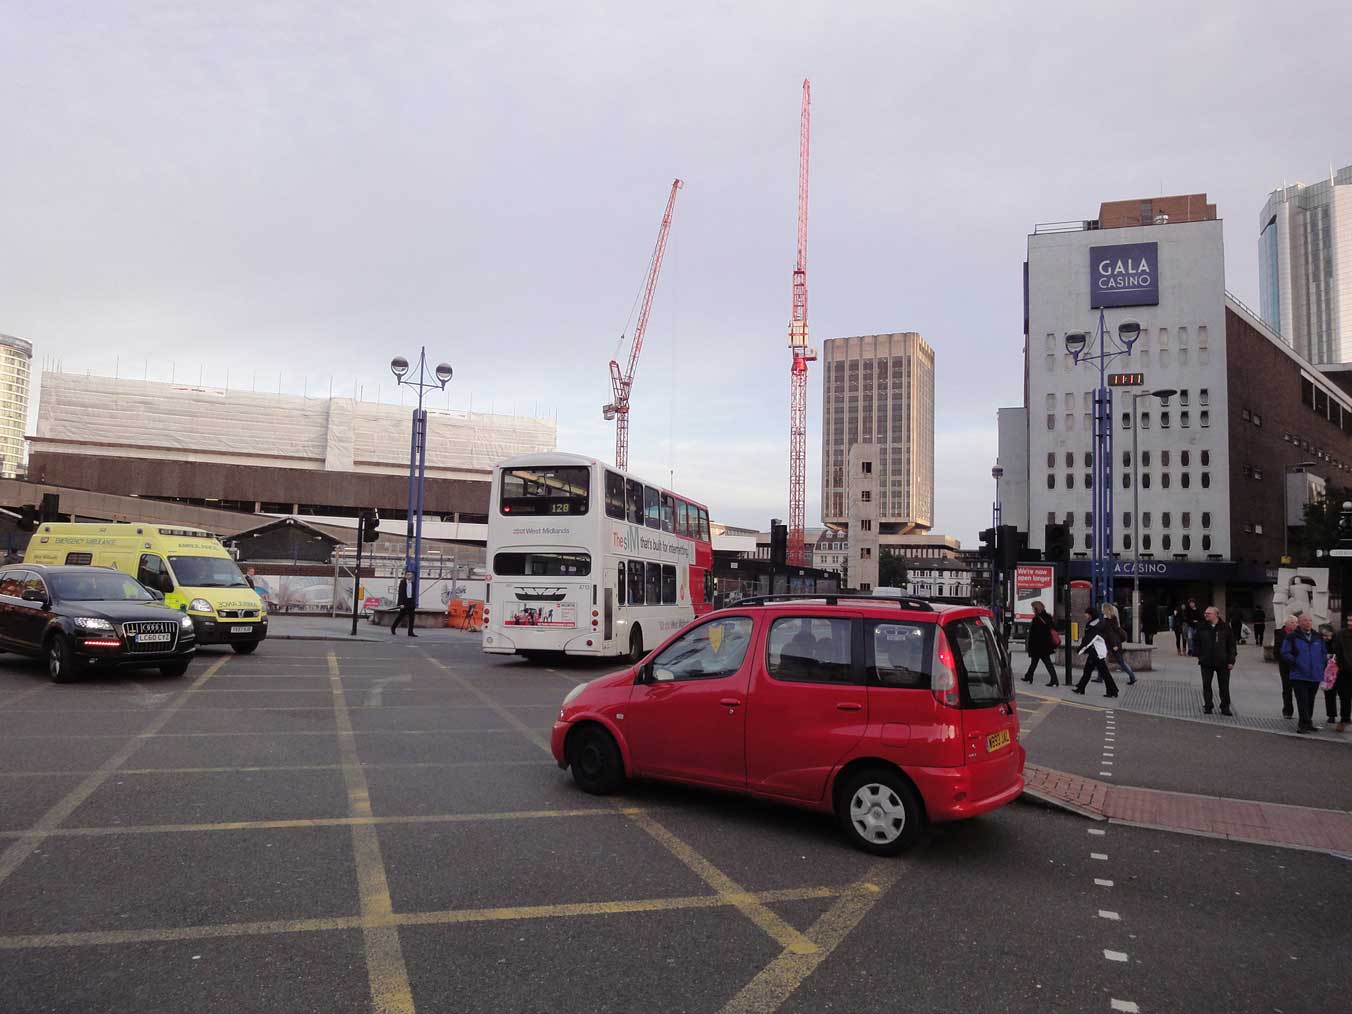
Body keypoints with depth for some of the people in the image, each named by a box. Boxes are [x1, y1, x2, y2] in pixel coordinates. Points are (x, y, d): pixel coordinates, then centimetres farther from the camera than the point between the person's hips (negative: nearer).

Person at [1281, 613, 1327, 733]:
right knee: (1302, 701, -10)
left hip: (1315, 676, 5)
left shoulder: (1318, 638, 13)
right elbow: (1285, 653, -4)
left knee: (1310, 701, 12)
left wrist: (1323, 665, 6)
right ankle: (1305, 723, -9)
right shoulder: (1292, 637, -3)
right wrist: (1295, 663, -15)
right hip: (1299, 676, -5)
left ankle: (1304, 723, 21)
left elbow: (1324, 653, 20)